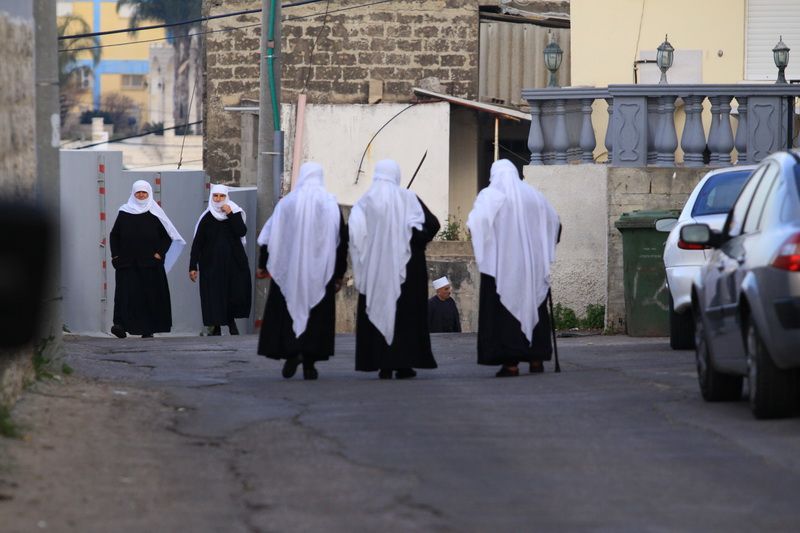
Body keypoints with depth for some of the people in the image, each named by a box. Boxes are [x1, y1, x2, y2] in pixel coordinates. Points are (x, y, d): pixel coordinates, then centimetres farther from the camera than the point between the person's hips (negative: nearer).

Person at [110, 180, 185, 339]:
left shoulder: (155, 213, 6)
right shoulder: (124, 212, 9)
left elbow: (168, 236, 7)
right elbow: (114, 235, 13)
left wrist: (159, 253, -5)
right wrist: (115, 255, 2)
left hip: (150, 263, 0)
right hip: (127, 264, 0)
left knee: (150, 294, 0)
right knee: (126, 293, -13)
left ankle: (149, 329, 7)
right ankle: (121, 325, -23)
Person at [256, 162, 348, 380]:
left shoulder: (287, 203, 0)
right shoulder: (330, 204, 0)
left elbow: (270, 235, 1)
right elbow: (341, 241, 1)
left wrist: (262, 264, 11)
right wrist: (339, 275, 6)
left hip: (289, 270, 0)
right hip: (321, 271, 0)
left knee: (288, 312, 8)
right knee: (316, 314, 4)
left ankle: (291, 353, -11)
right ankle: (309, 363, -1)